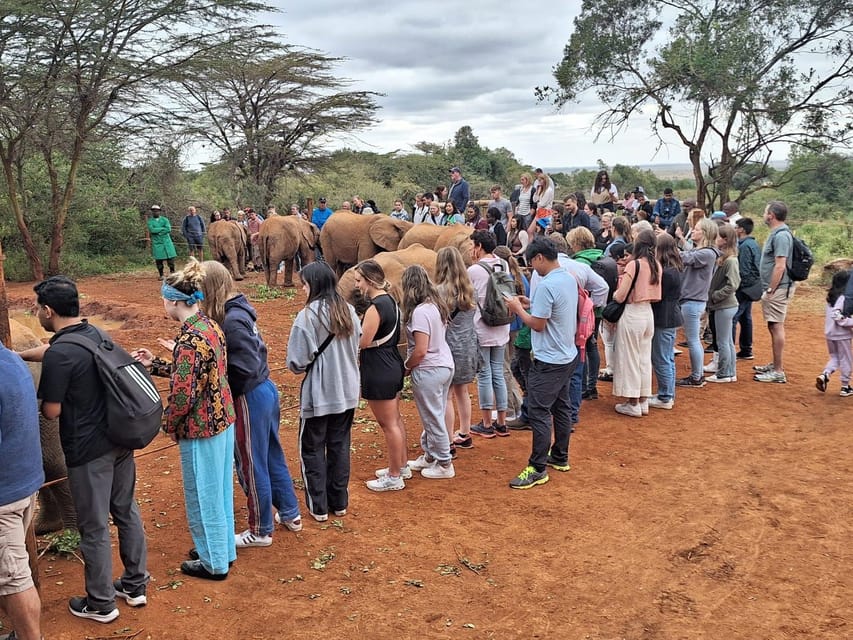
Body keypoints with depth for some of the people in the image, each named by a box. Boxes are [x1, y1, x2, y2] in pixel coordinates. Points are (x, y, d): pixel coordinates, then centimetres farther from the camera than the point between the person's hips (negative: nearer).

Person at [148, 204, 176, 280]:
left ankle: (172, 273, 10)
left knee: (170, 258, -3)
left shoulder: (165, 219, 7)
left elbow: (169, 229, -8)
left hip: (166, 241, 1)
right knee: (158, 260, -1)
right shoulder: (150, 221, 4)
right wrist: (163, 228, -9)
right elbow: (152, 230, -13)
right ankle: (161, 275, 9)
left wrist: (157, 231, -10)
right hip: (156, 243, -1)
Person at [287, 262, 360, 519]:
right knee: (340, 446, 17)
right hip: (347, 392, 6)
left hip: (318, 395, -5)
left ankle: (318, 506, 18)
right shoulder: (349, 312, 0)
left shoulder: (307, 316, -18)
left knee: (312, 449, 11)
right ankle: (339, 502, 26)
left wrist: (297, 365, 4)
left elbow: (297, 362, -17)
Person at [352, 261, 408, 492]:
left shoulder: (375, 308, -22)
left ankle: (394, 477, 13)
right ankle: (402, 466, 34)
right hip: (393, 366, 10)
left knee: (388, 424, 1)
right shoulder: (390, 300, 7)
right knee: (395, 419, 20)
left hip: (379, 373, -10)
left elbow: (362, 342, -21)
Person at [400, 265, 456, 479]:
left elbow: (421, 350, -24)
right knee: (433, 415, 19)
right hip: (445, 365, 9)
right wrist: (410, 363, 13)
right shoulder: (436, 305, 5)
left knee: (433, 417, 4)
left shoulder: (420, 311, -22)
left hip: (429, 371, -9)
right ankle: (430, 456, 33)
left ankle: (444, 464, 16)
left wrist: (405, 366, -6)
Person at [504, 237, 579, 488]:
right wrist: (531, 304, 11)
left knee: (539, 412, -5)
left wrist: (518, 308, -6)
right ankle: (560, 457, 31)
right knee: (561, 407, 18)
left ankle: (537, 469, -1)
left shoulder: (546, 286, -23)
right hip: (567, 355, 10)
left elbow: (538, 324, -20)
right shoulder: (569, 279, 6)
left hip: (549, 361, -10)